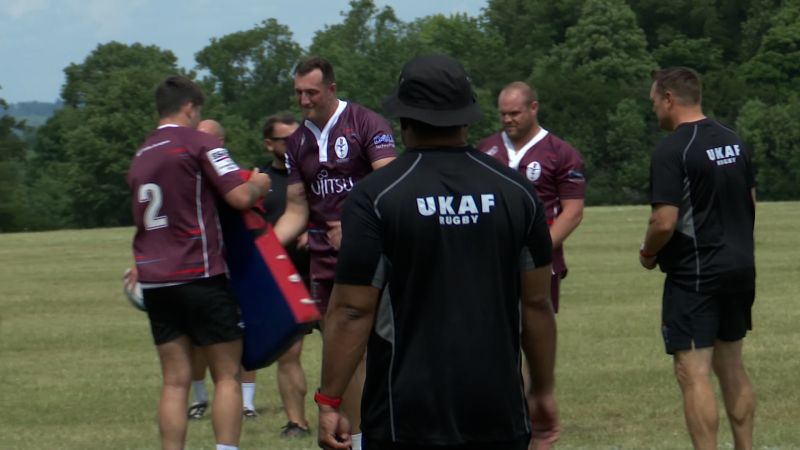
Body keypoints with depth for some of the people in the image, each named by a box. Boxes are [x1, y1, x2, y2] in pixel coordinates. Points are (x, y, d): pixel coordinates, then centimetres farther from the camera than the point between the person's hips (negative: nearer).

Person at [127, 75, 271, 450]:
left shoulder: (140, 157, 17)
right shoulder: (199, 143, -5)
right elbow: (240, 197, -12)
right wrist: (259, 183, 7)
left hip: (154, 280, 6)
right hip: (199, 275, -6)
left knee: (175, 381, 5)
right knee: (226, 376, 1)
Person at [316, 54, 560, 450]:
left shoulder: (375, 197, -8)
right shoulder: (515, 191, 5)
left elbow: (353, 311, -10)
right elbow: (536, 304, 8)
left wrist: (329, 401, -4)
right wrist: (543, 390, 18)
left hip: (408, 417, -4)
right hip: (499, 411, 4)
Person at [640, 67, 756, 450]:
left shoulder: (672, 151, -16)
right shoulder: (733, 142, 8)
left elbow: (665, 222, -21)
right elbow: (750, 201, 17)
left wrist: (648, 253, -4)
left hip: (695, 274, -8)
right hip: (740, 267, 8)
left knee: (693, 373, -5)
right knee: (731, 365, 17)